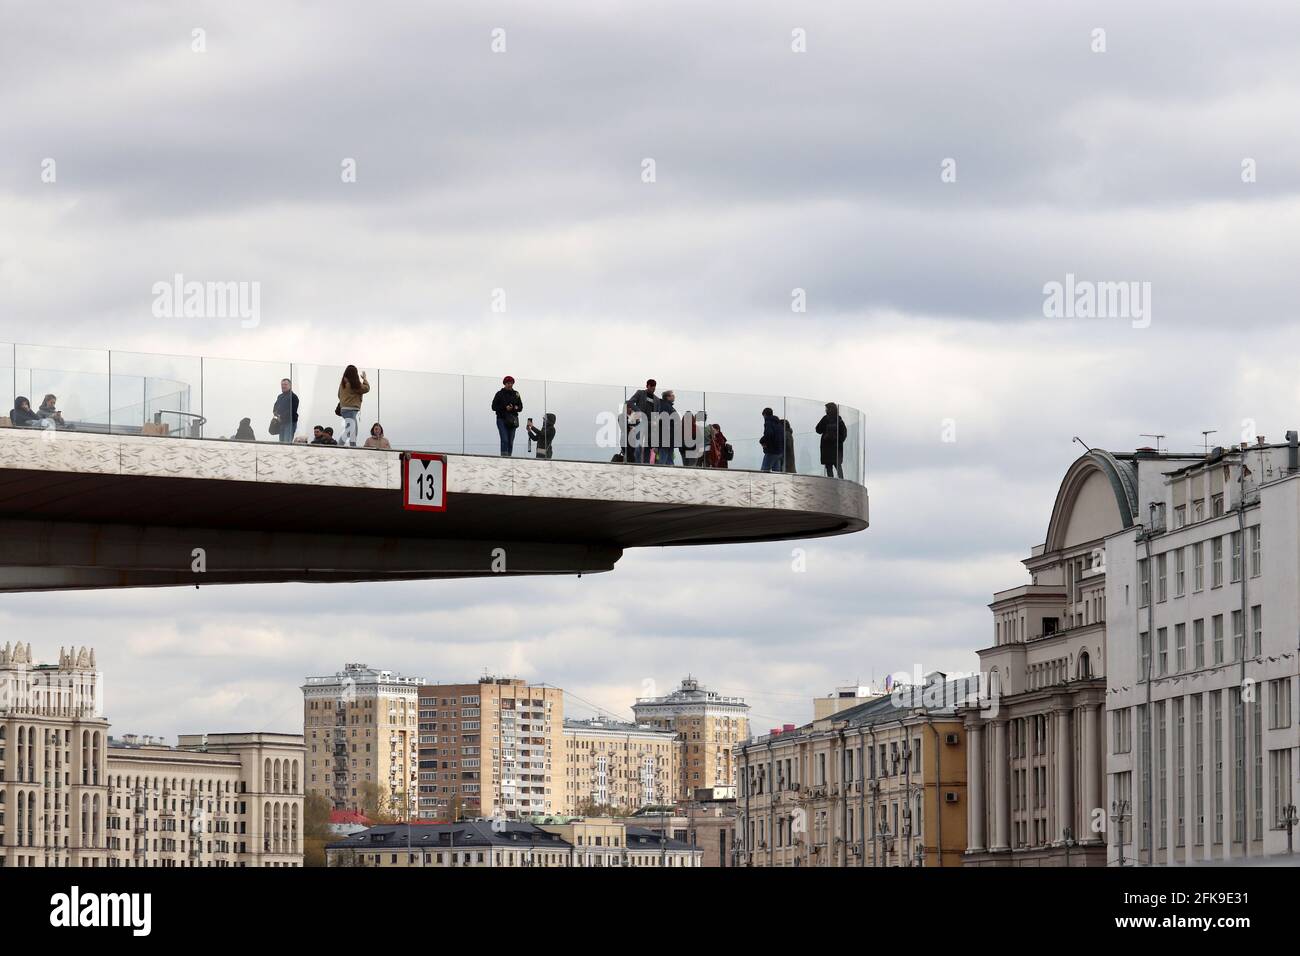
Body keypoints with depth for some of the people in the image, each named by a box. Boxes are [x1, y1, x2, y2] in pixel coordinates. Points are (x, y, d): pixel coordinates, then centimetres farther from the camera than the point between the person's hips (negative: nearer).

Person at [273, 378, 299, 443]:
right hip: (281, 423, 8)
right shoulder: (280, 397, 18)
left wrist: (281, 417, -16)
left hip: (290, 422, -8)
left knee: (287, 442, -15)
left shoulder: (293, 397, -7)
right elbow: (275, 408, 18)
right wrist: (275, 413, -6)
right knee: (281, 442, 5)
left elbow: (292, 411, -15)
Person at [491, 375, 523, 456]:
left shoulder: (516, 394, 11)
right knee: (505, 440, -16)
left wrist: (517, 408, -7)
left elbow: (521, 407, 16)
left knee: (511, 441, 3)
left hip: (512, 420, 4)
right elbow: (494, 407, -2)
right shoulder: (500, 394, 0)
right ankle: (504, 456, -20)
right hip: (502, 419, -4)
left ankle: (509, 455, 7)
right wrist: (505, 408, -15)